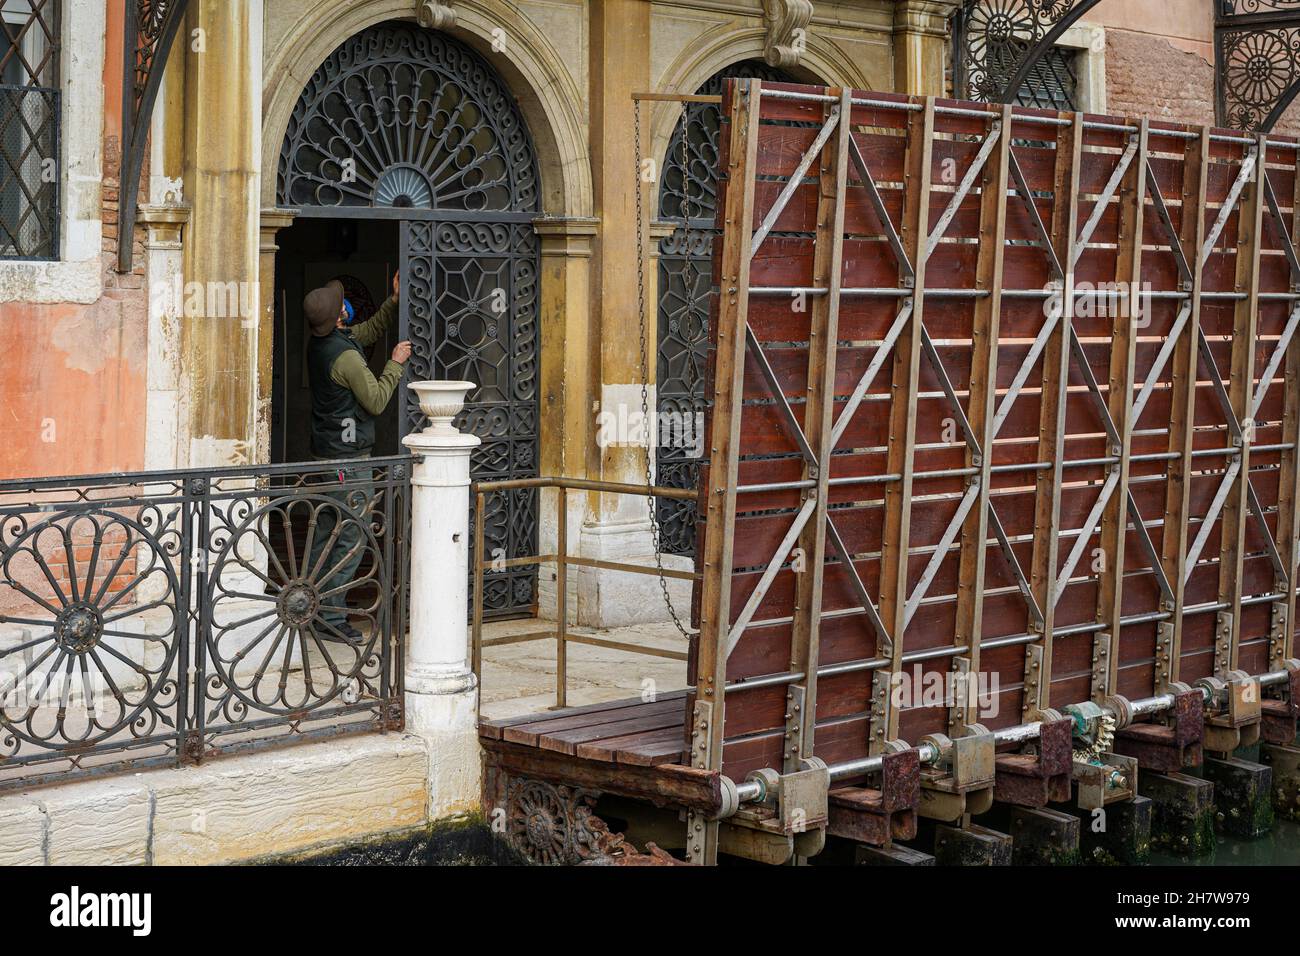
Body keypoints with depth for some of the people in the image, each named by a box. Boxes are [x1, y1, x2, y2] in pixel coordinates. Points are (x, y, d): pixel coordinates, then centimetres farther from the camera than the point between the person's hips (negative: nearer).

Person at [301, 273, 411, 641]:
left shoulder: (320, 344, 7)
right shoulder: (345, 356, -21)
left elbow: (370, 331, 23)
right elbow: (377, 401, -14)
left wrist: (394, 301, 15)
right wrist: (396, 363, -5)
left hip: (324, 453, 9)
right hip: (350, 459, -9)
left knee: (323, 535, 15)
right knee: (352, 540, -5)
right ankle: (332, 615, -5)